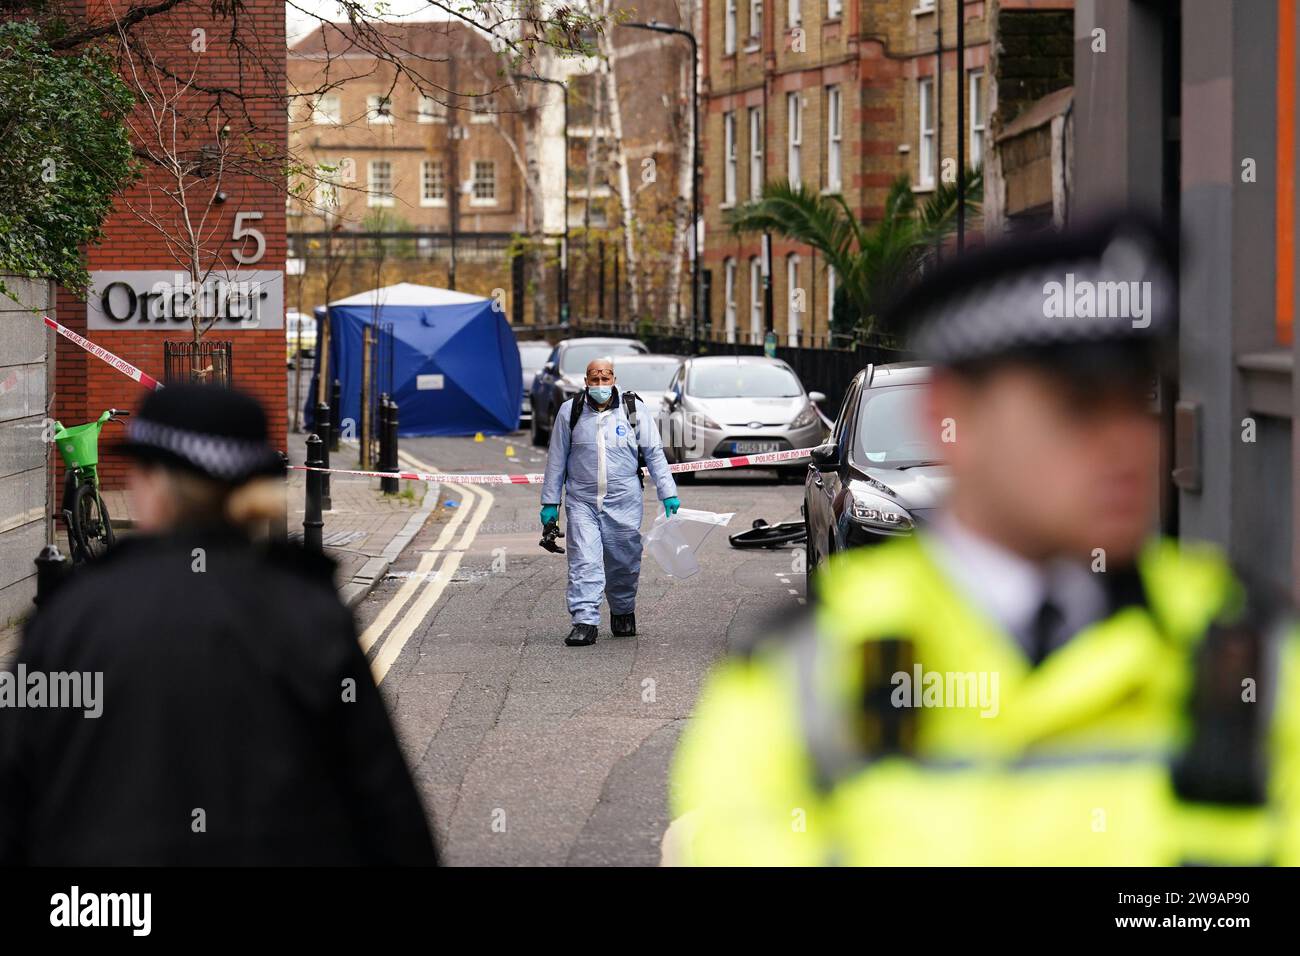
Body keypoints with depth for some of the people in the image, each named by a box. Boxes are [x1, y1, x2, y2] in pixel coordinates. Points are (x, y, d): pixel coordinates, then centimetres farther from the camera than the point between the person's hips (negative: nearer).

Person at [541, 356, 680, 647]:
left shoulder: (634, 410, 2)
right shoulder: (569, 412, 3)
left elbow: (654, 454, 5)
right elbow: (556, 459, 10)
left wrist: (668, 493, 0)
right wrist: (550, 502, 8)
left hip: (624, 502, 0)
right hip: (582, 502, 0)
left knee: (624, 563, 10)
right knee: (583, 563, -10)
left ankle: (623, 612, 32)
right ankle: (584, 623, -12)